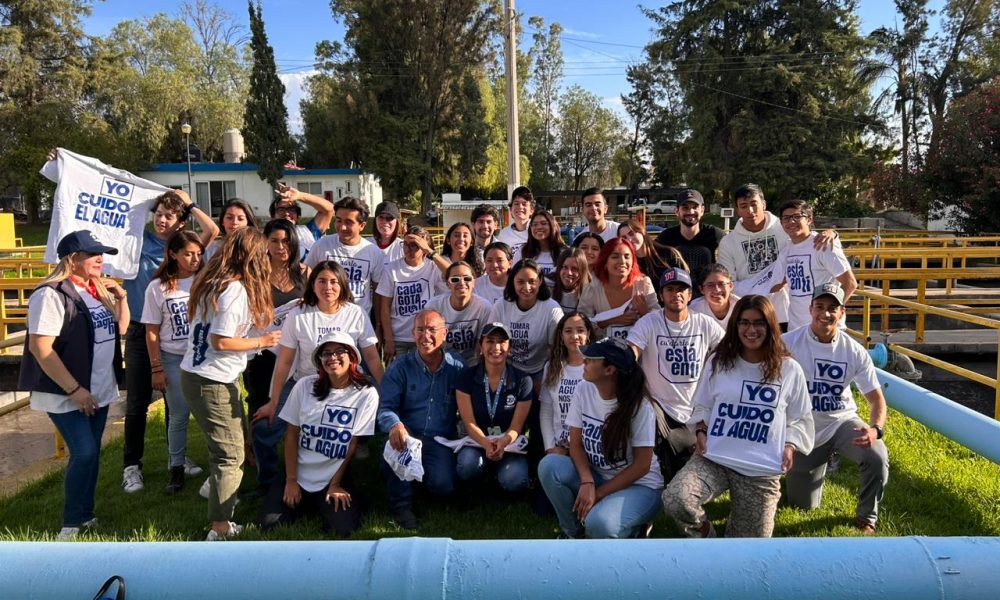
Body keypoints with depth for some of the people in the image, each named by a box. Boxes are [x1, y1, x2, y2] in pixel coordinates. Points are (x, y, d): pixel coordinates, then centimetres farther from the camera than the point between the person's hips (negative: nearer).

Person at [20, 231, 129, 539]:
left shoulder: (98, 289, 8)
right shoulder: (52, 294, -16)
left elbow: (120, 329, 19)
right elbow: (39, 346, -21)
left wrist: (121, 299, 1)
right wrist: (73, 389, -21)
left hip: (99, 391, 8)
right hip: (66, 394, -8)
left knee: (91, 453, 13)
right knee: (84, 453, -10)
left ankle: (85, 515, 26)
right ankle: (72, 523, 8)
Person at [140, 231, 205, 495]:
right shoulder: (158, 287, -2)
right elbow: (152, 332, 1)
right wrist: (156, 368, -2)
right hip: (173, 359, 0)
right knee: (178, 416, 7)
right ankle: (176, 471, 21)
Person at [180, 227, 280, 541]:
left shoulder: (213, 281, 10)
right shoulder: (236, 289, -19)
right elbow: (221, 341, -23)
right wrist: (261, 342, -7)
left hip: (195, 374, 10)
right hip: (213, 382, -10)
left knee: (223, 450, 19)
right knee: (230, 456, -1)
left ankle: (220, 520, 31)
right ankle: (220, 528, 7)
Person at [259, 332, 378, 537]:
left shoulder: (367, 394, -7)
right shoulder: (305, 386, -3)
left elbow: (353, 445, -5)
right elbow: (291, 434, 1)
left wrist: (335, 485, -5)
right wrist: (291, 481, -2)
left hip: (335, 479, -2)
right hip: (299, 477, 2)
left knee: (343, 529, -21)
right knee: (269, 525, -12)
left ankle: (325, 505, 13)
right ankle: (304, 505, 19)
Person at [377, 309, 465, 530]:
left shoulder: (457, 367, 3)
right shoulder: (400, 367, 0)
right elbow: (386, 407, -9)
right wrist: (395, 425, -31)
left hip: (441, 441, 0)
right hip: (409, 435, 0)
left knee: (443, 486, -23)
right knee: (396, 442, -35)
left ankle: (422, 474, 17)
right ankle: (401, 504, -8)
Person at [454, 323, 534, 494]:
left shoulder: (522, 381, -4)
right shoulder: (466, 377, -3)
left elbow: (516, 426, -4)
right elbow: (469, 423, -7)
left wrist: (503, 443, -28)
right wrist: (487, 444, -28)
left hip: (509, 444, 0)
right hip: (477, 442, 0)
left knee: (514, 481, -29)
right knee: (468, 465, -34)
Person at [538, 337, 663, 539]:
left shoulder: (639, 407, -21)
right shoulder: (583, 389, -7)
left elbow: (641, 465, -15)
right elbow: (576, 443, -4)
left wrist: (598, 494, -17)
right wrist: (587, 482, -22)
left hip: (639, 485, -5)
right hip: (595, 475, 5)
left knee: (599, 524, -33)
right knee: (549, 465, -22)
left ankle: (634, 527, 4)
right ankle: (572, 531, 1)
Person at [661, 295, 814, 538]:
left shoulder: (789, 370, 3)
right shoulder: (719, 361, 5)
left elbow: (800, 418, 13)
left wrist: (790, 445, -4)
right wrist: (700, 432, -2)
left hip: (761, 469, 0)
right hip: (713, 458, 0)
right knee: (674, 500, -27)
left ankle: (741, 512, 38)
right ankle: (704, 533, 7)